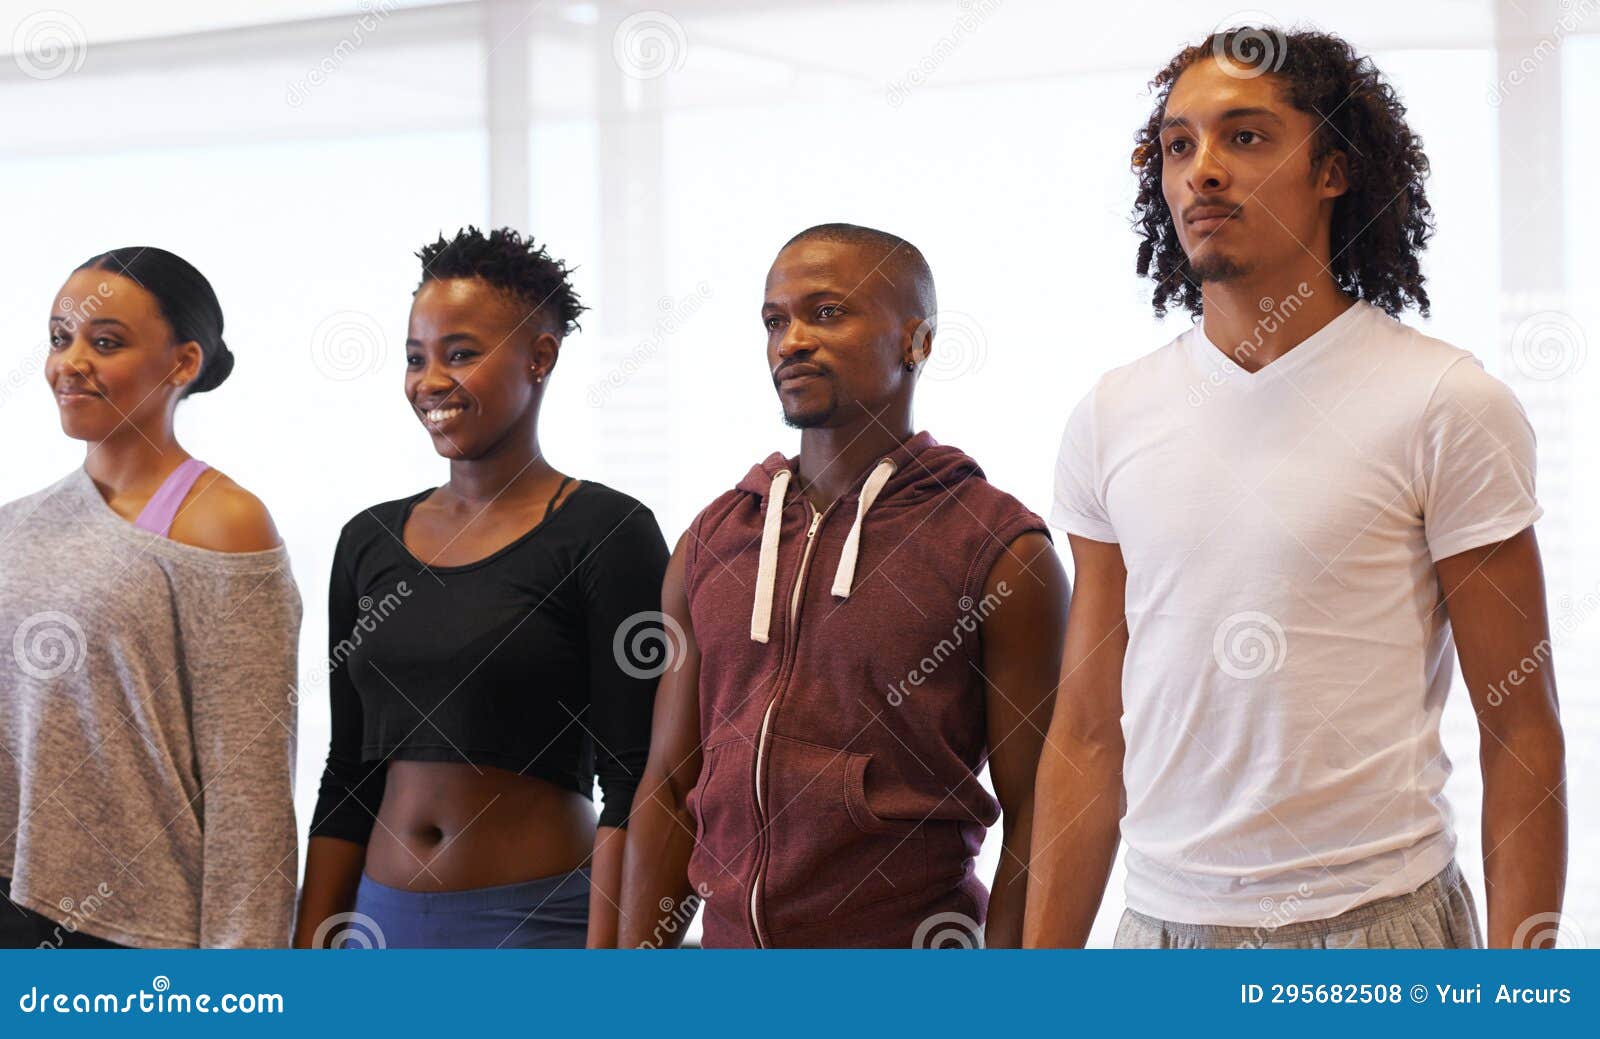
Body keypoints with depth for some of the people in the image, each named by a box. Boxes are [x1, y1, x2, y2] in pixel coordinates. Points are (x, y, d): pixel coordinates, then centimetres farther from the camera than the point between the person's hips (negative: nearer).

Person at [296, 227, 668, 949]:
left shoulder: (606, 531, -8)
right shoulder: (370, 540, 8)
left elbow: (630, 788, -12)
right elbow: (346, 776, 12)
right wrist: (308, 959, 9)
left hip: (538, 922, -5)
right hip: (384, 916, 5)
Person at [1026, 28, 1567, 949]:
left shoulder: (1447, 405, -7)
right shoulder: (1111, 420, 6)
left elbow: (1523, 732, -7)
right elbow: (1087, 736, 8)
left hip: (1376, 921, -4)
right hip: (1163, 919, 4)